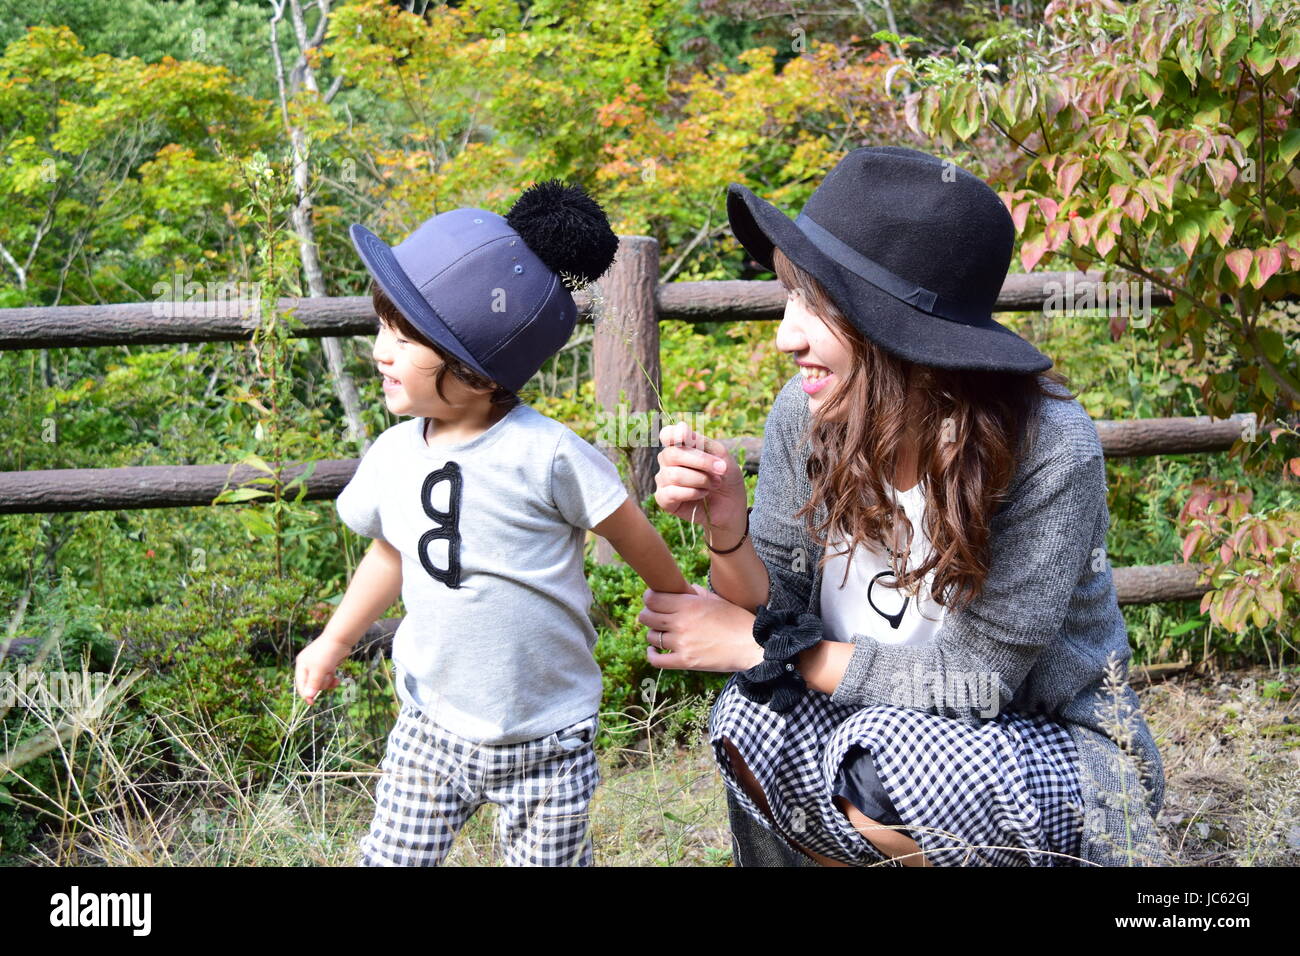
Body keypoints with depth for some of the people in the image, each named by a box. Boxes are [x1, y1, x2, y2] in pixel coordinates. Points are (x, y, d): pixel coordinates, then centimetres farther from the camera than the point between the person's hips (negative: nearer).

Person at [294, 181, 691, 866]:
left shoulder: (545, 455, -20)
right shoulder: (394, 456, -3)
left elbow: (633, 536, -6)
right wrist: (335, 640, 21)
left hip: (547, 744, -4)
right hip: (430, 731, 4)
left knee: (549, 858, 8)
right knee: (392, 854, 7)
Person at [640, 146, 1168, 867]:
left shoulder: (1050, 451, -26)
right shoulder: (805, 415, -13)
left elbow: (978, 678, -22)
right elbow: (775, 612, -7)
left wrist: (763, 643, -21)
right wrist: (726, 528, -28)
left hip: (1055, 745, -4)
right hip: (873, 720, 4)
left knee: (905, 761, -33)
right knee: (748, 718, -23)